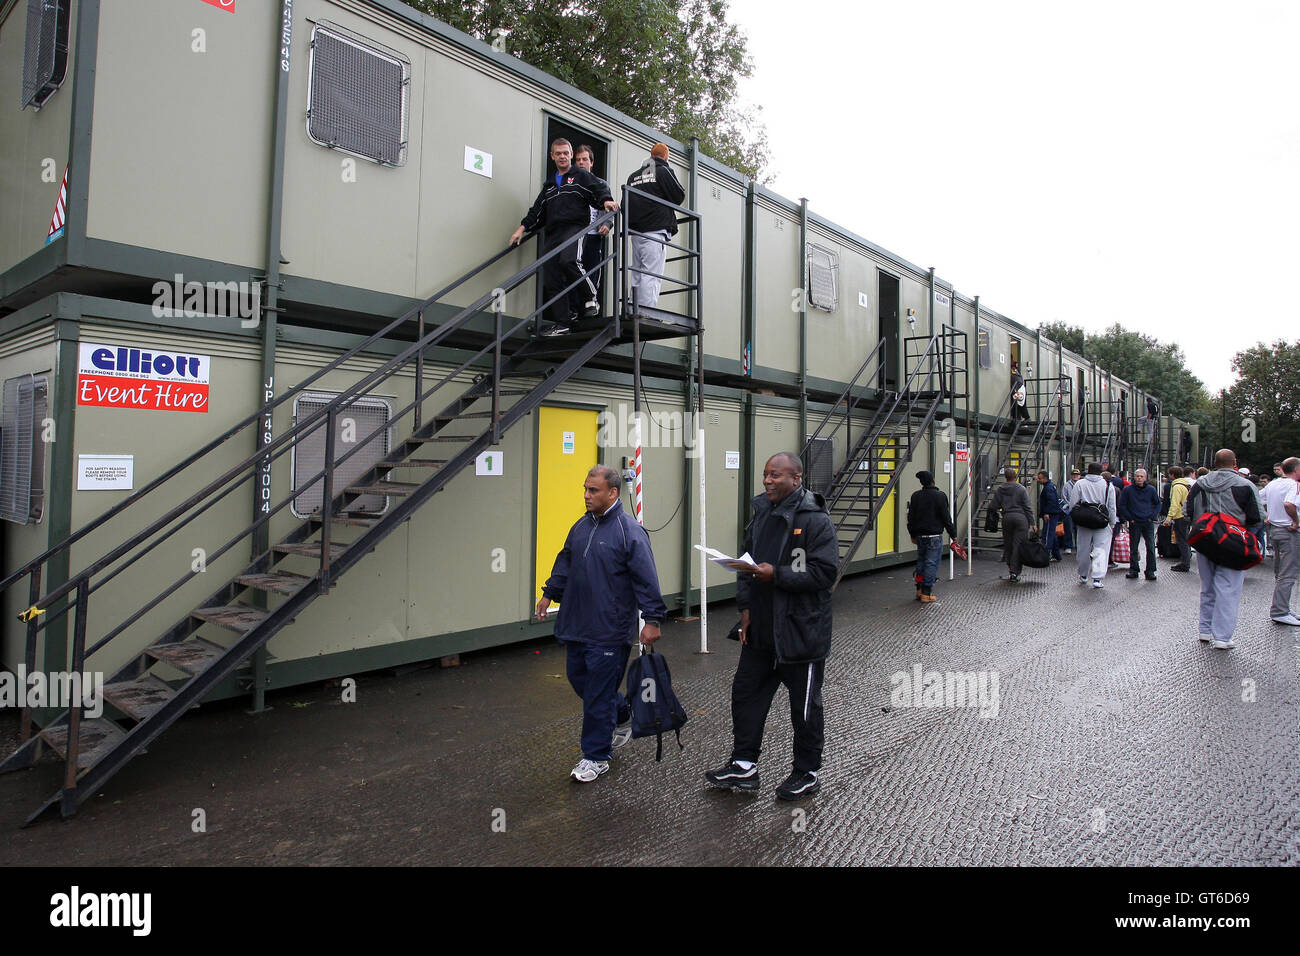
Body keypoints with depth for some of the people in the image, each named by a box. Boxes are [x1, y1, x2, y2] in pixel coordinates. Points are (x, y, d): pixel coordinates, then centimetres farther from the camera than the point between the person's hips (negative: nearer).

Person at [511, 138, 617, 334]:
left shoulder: (581, 176, 13)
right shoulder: (549, 183, 29)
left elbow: (599, 188, -3)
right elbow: (537, 209, 29)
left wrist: (606, 200, -25)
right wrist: (523, 228, 19)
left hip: (575, 228, -6)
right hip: (552, 234, 6)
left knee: (569, 261, -35)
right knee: (551, 281, -4)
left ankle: (591, 298, -16)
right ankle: (562, 323, -1)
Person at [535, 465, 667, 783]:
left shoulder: (629, 531, -15)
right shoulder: (582, 526, 9)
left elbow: (646, 579, -16)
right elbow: (565, 562, 23)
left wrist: (653, 619, -17)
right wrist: (550, 593, 24)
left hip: (609, 632, -8)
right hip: (576, 624, 8)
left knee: (598, 695, 1)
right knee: (578, 679, 18)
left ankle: (596, 757, 18)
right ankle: (624, 715, 41)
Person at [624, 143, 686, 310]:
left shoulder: (633, 176, 18)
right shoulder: (664, 170, -1)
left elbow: (626, 203, 19)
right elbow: (679, 196, -1)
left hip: (636, 231, 6)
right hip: (657, 230, -6)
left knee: (636, 276, 9)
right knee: (651, 275, -11)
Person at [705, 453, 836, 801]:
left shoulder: (815, 520, -15)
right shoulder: (762, 514, 8)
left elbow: (825, 573, -22)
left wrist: (776, 575, -26)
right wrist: (746, 608, 7)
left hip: (801, 631, -7)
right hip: (761, 628, 8)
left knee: (804, 706, 9)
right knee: (745, 693, 14)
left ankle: (807, 773, 28)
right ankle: (744, 766, 29)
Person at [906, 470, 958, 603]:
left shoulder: (915, 496, 5)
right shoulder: (940, 496, -10)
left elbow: (911, 517, 9)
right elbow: (946, 517, -10)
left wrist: (913, 534, 20)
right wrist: (953, 534, 0)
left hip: (920, 536, 5)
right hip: (934, 536, -5)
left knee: (921, 562, 16)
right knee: (931, 564, -1)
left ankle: (919, 590, 21)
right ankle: (927, 594, 0)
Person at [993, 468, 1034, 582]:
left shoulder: (999, 489, 3)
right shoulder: (1021, 489, -3)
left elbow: (995, 506, 4)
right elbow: (1028, 507, -3)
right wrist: (1032, 523, -1)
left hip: (1006, 518, 2)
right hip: (1020, 517, -2)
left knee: (1007, 545, 13)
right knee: (1018, 545, -1)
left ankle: (1010, 568, 14)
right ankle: (1014, 572, -3)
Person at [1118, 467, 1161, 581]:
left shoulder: (1151, 489, 5)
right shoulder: (1128, 490, 0)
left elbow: (1158, 504, 14)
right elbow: (1122, 505, 5)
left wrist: (1153, 516, 3)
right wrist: (1129, 518, -2)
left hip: (1148, 523, 1)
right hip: (1134, 523, -1)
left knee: (1151, 548, -2)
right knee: (1133, 548, 4)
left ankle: (1150, 571, 5)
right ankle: (1133, 570, 13)